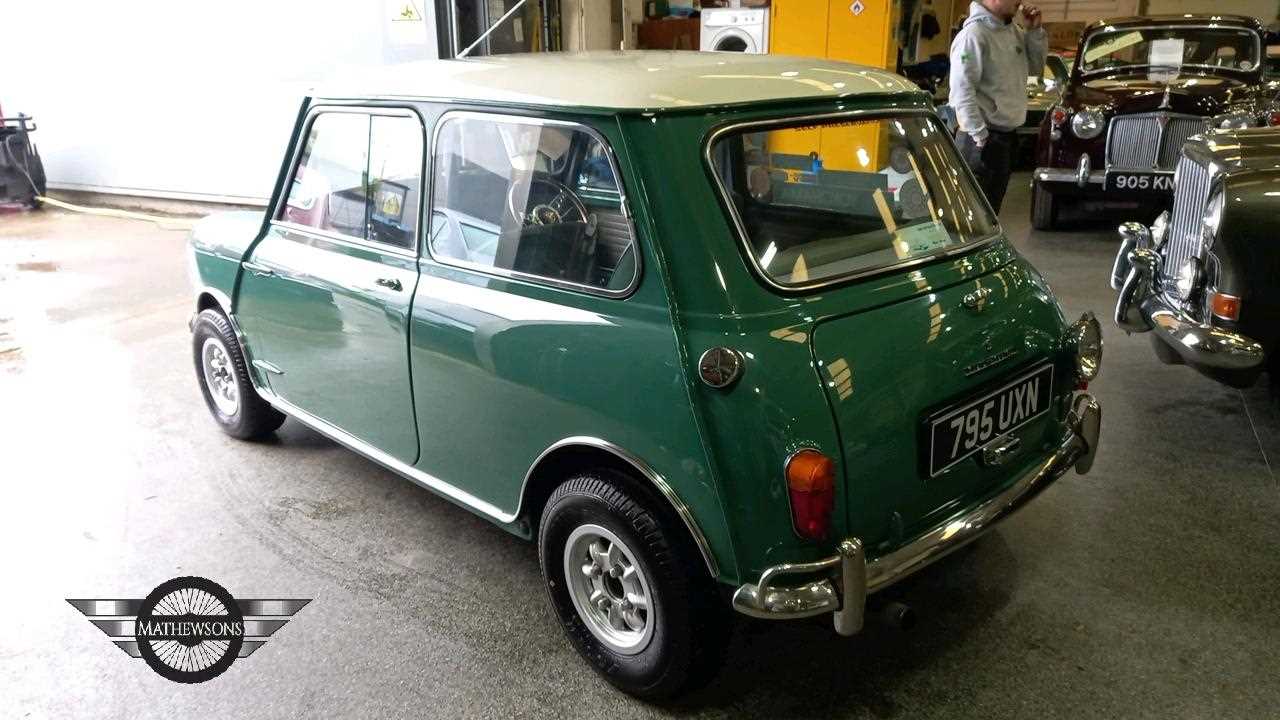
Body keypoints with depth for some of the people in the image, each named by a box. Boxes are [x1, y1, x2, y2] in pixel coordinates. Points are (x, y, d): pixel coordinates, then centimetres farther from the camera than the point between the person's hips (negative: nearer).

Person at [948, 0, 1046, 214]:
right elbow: (962, 90, -20)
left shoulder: (1013, 30, 11)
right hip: (981, 139, -9)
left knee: (991, 209, 18)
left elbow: (1036, 67, 19)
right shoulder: (973, 35, -15)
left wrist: (1035, 31, 4)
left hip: (1007, 135, 9)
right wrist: (980, 136, -20)